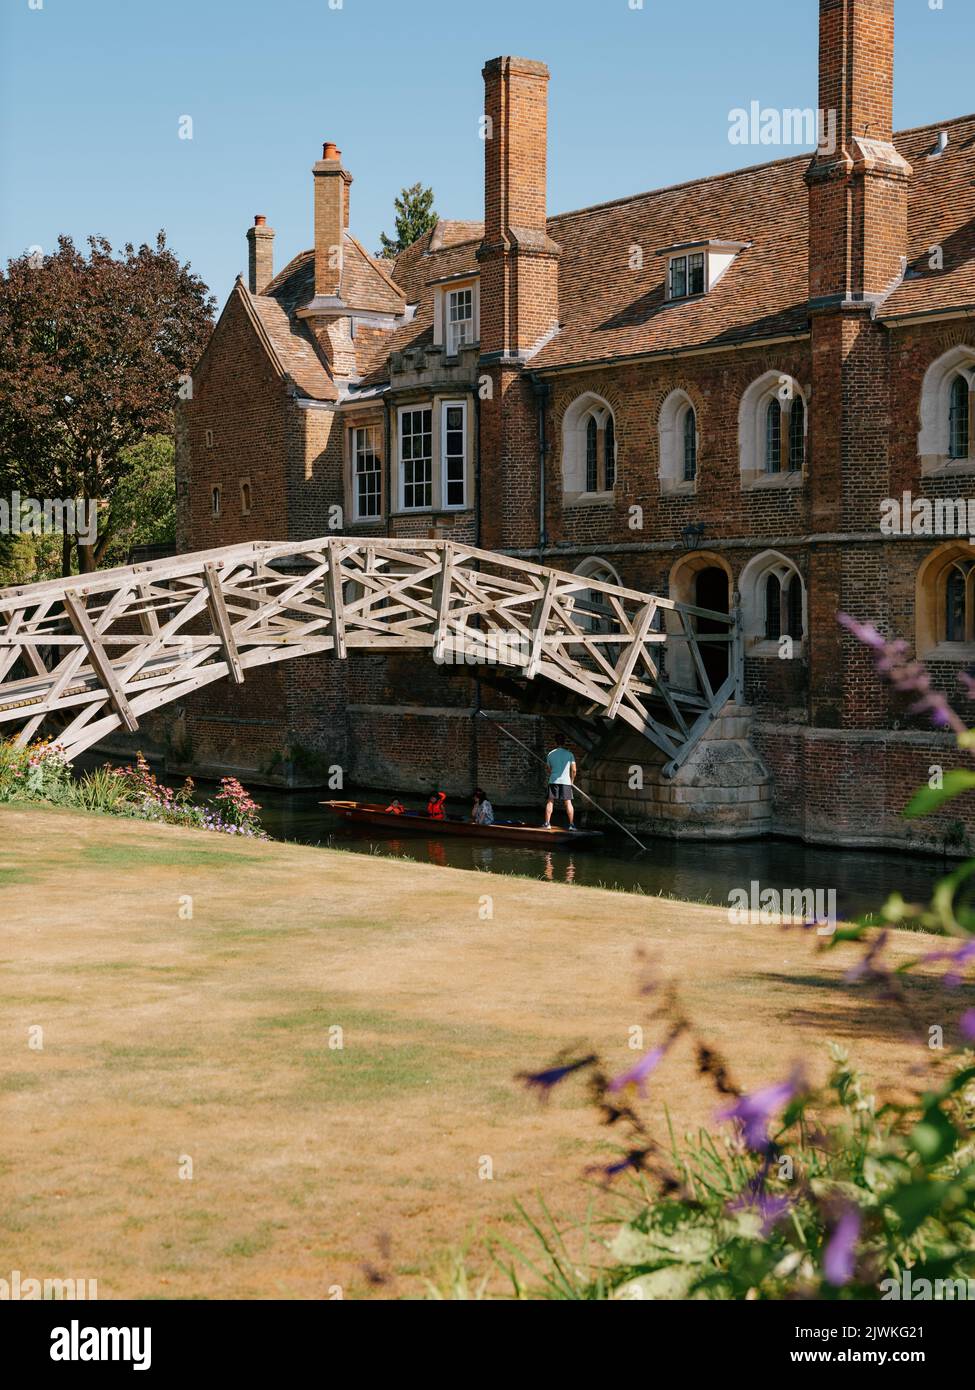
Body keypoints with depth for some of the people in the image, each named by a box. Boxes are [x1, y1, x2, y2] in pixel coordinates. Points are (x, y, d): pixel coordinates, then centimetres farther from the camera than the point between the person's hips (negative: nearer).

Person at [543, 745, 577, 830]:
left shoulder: (550, 754, 7)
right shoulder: (569, 754, 1)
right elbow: (573, 770, 0)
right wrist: (572, 781, 15)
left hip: (553, 781, 1)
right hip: (566, 781, -1)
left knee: (550, 802, 5)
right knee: (568, 803, 3)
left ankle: (547, 823, 1)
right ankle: (571, 824, 2)